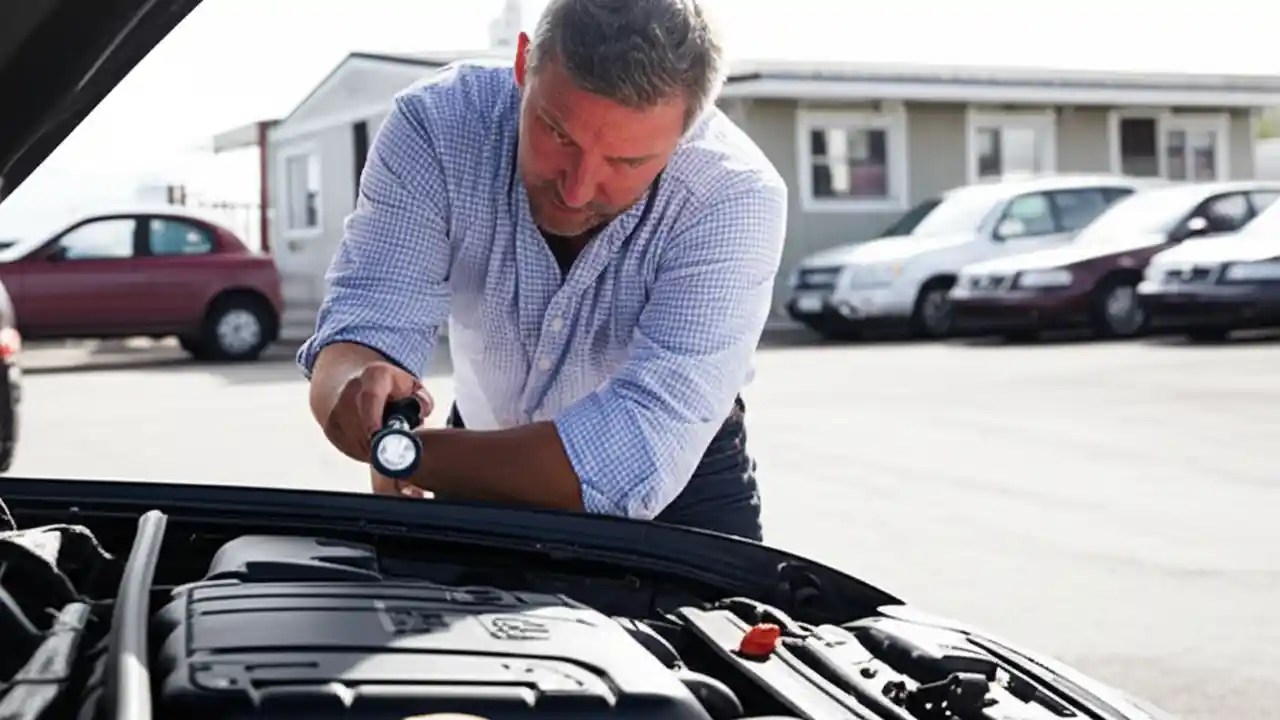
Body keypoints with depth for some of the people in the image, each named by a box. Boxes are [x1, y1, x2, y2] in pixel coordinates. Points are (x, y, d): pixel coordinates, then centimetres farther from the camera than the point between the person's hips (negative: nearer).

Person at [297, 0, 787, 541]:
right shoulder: (435, 124, -21)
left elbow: (640, 459, -34)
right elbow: (359, 334, -23)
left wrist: (405, 455, -35)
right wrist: (361, 391, -45)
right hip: (485, 475, 2)